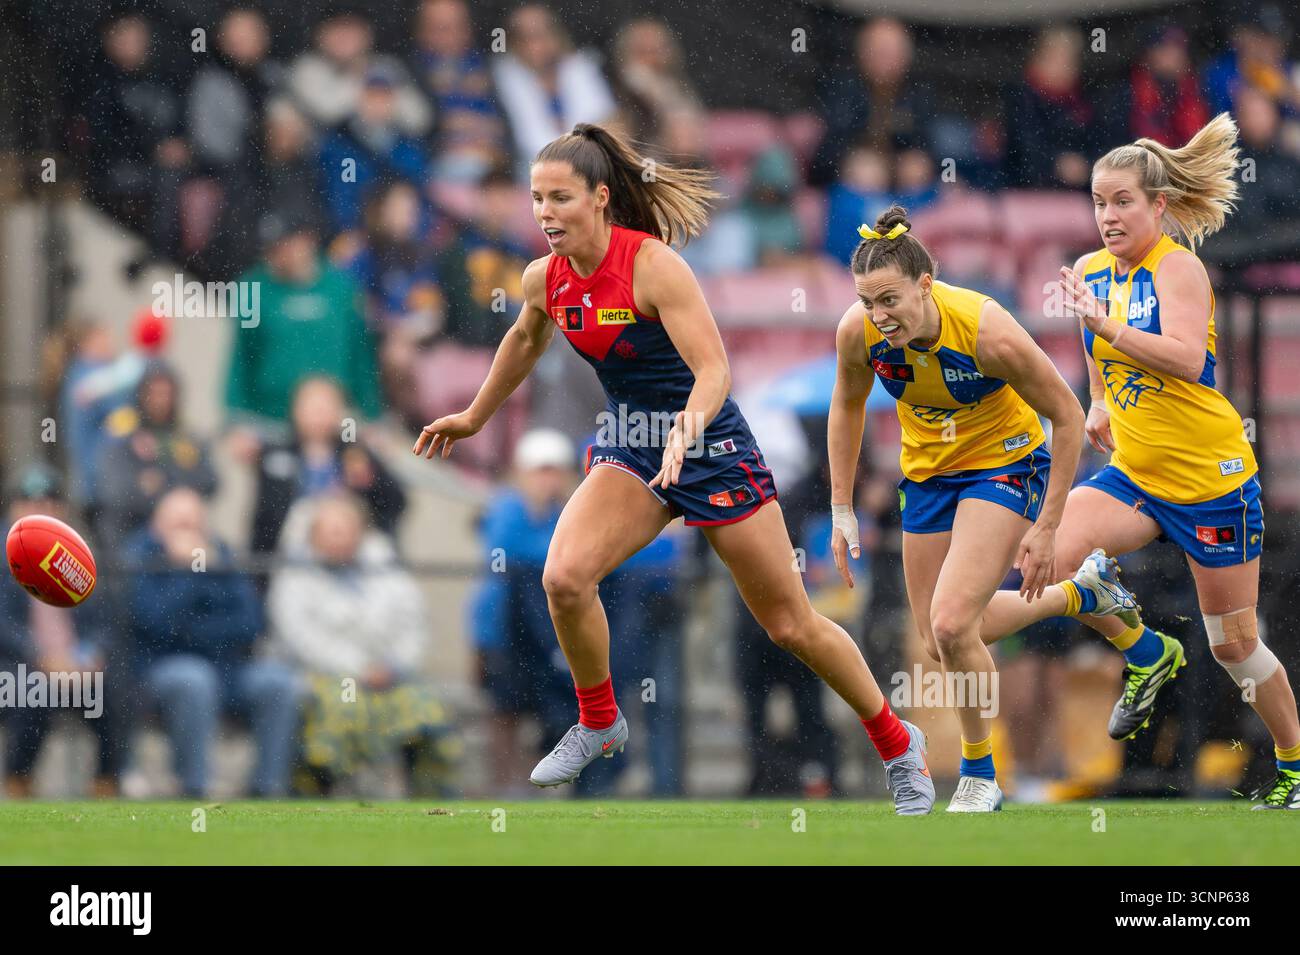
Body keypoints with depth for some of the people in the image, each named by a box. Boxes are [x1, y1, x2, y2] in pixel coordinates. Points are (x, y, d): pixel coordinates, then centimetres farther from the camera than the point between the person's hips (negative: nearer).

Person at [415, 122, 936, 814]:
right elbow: (526, 339, 21)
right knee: (564, 577, -23)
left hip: (713, 447, -5)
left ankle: (898, 745, 23)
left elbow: (714, 369, -27)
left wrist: (685, 429, -46)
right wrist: (475, 417, 31)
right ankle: (599, 723, 1)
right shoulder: (544, 280, -3)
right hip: (627, 448, 5)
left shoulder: (652, 265, -23)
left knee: (792, 626, 3)